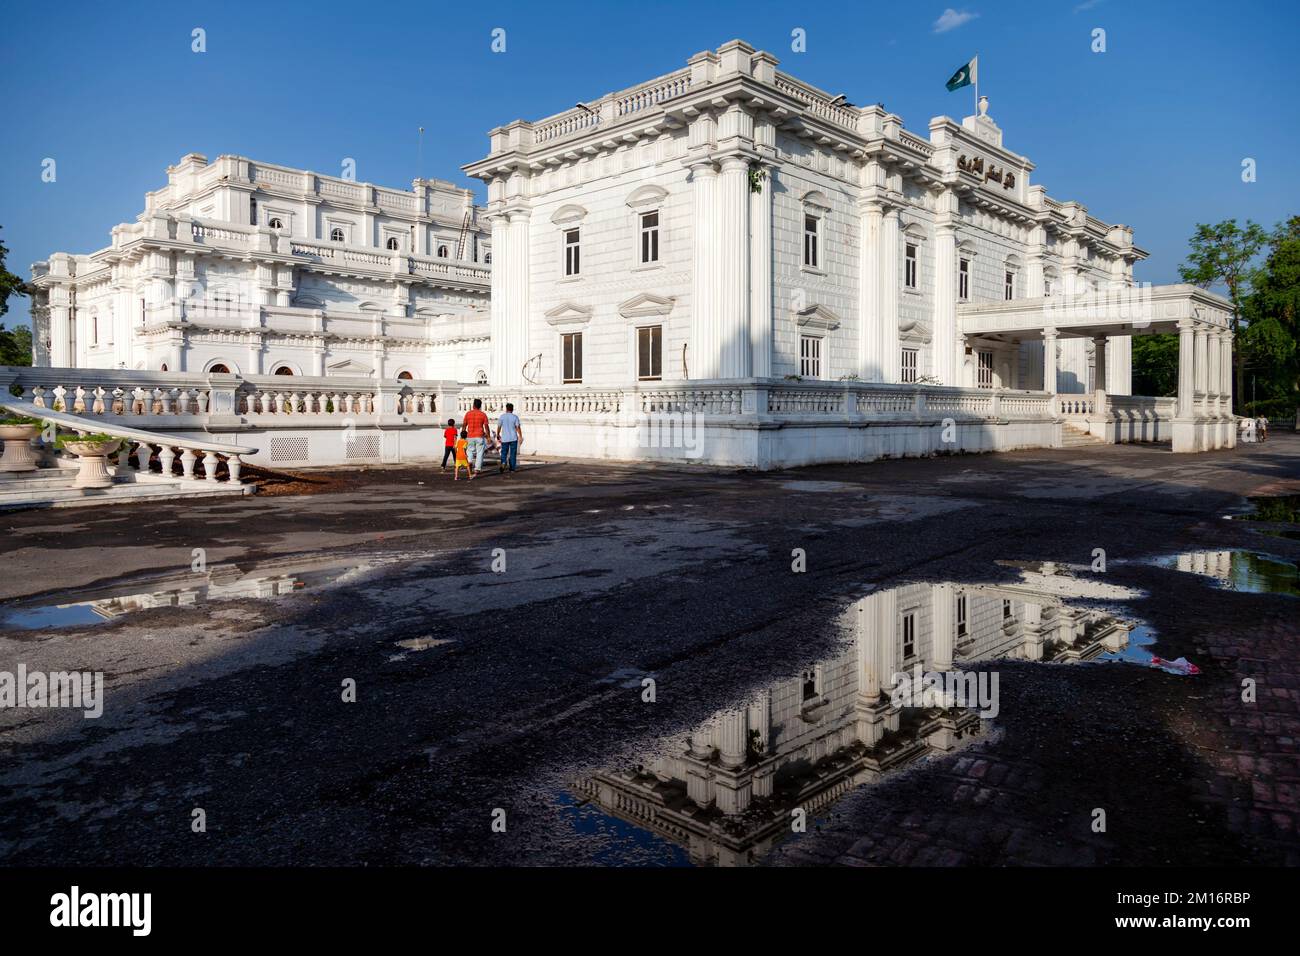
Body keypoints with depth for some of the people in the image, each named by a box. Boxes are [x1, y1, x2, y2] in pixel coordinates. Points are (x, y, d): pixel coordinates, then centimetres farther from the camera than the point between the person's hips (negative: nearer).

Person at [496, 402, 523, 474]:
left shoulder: (502, 416, -1)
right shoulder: (515, 417, -3)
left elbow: (499, 427, 1)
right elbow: (518, 427, -8)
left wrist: (498, 436, 13)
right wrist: (520, 436, -3)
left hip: (504, 438, 1)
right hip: (513, 438, 0)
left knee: (504, 452, 9)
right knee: (513, 454, 7)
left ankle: (503, 462, -17)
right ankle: (512, 468, 7)